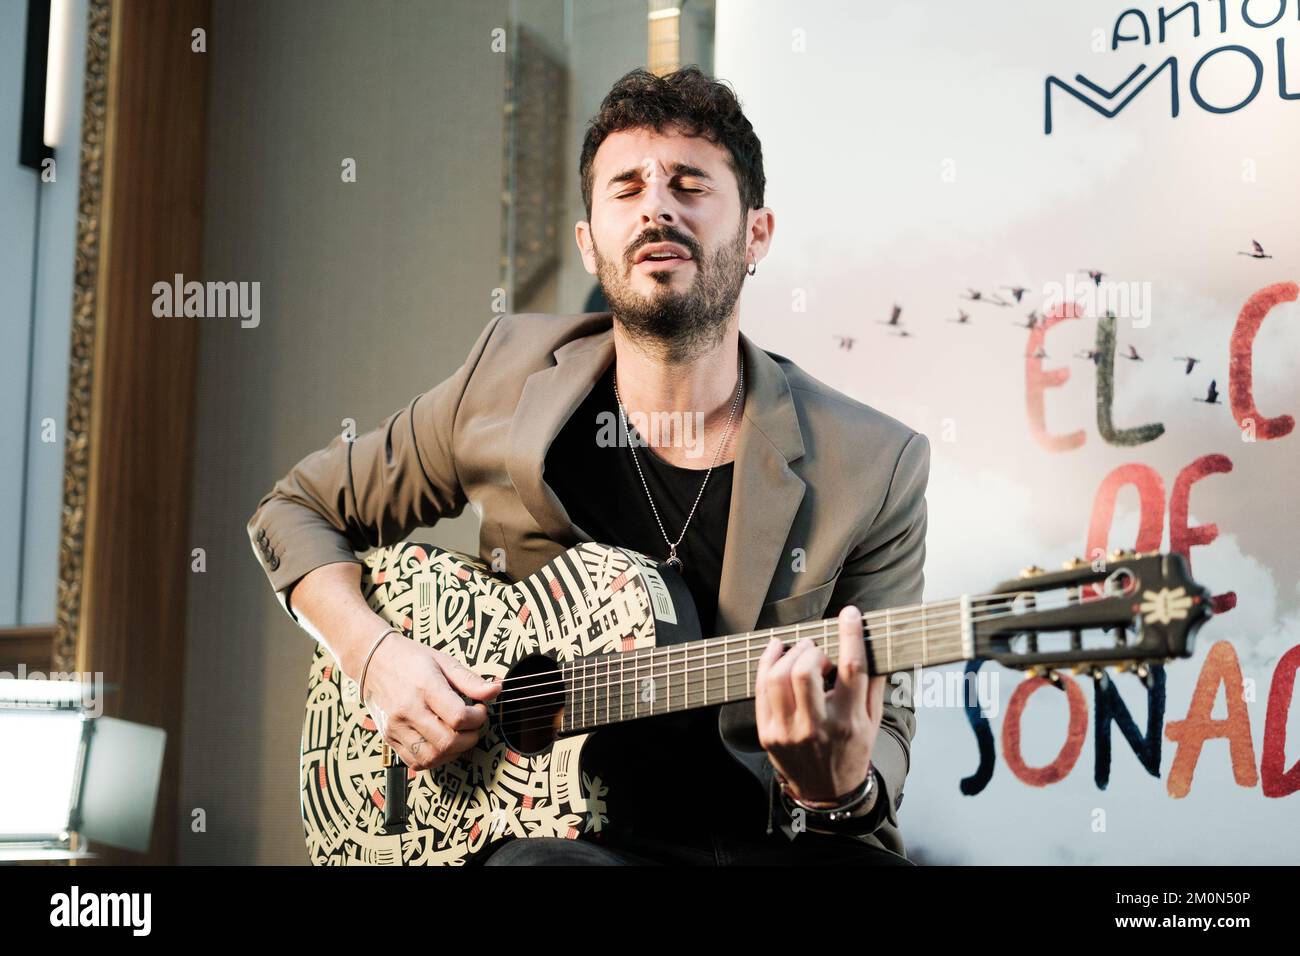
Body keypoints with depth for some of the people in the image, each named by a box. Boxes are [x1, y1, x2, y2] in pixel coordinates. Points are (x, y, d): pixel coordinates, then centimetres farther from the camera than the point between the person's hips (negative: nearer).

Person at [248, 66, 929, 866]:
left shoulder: (875, 467, -2)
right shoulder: (513, 378, 2)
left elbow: (887, 719, 1)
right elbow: (299, 509, 14)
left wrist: (842, 788, -23)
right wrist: (376, 656, -4)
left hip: (773, 839, 1)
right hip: (546, 829, -1)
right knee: (535, 865, -36)